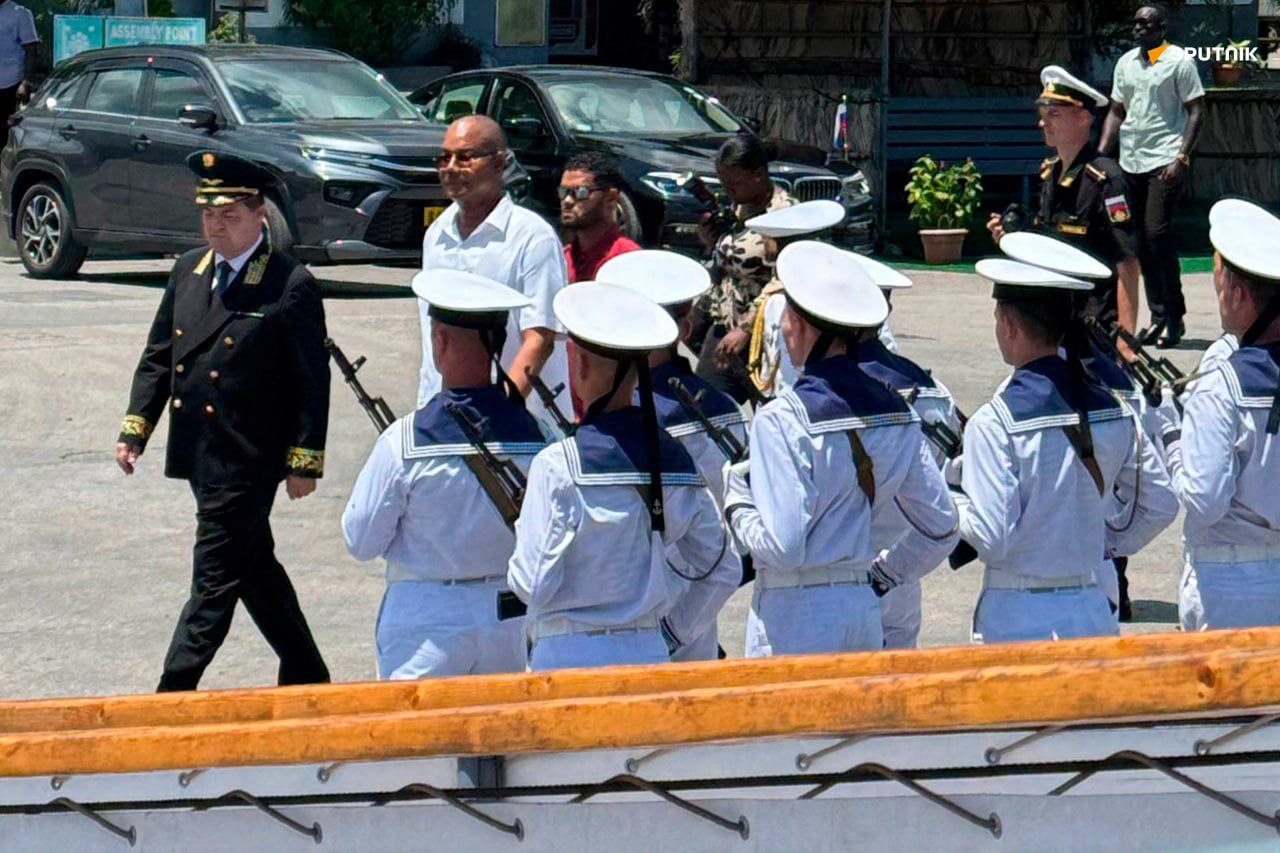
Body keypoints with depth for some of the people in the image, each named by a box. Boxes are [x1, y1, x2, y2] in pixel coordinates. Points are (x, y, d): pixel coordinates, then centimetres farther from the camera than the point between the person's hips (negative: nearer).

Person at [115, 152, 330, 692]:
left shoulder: (292, 286, -9)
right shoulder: (188, 271, 10)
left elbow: (312, 382, -9)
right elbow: (158, 356, 16)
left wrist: (304, 461, -11)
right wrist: (135, 428, 8)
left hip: (248, 461, -7)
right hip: (199, 455, 7)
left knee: (215, 579, -6)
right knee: (255, 570, 17)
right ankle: (306, 675, 31)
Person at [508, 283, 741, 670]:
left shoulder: (558, 466, -12)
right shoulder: (675, 461, 5)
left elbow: (533, 585, -11)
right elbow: (723, 570, 11)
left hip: (570, 654, -5)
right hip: (650, 653, 5)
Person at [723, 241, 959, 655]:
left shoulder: (784, 419, -14)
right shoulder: (896, 411, 5)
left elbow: (783, 546, -18)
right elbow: (941, 528, 10)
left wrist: (737, 504, -2)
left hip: (797, 618, -6)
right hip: (866, 611, 6)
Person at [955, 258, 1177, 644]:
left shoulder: (995, 423, -14)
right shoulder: (1113, 409, 3)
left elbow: (993, 539, -16)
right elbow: (1160, 505, 9)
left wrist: (950, 494, 1)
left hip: (1017, 616, -5)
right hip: (1092, 610, 5)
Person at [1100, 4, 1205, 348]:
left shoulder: (1179, 61, -3)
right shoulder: (1125, 63, 14)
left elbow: (1196, 112, -5)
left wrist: (1181, 159, -15)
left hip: (1164, 162, -6)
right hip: (1130, 162, 6)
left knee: (1157, 234, -15)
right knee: (1140, 241, 5)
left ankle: (1175, 317, -7)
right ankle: (1159, 316, 12)